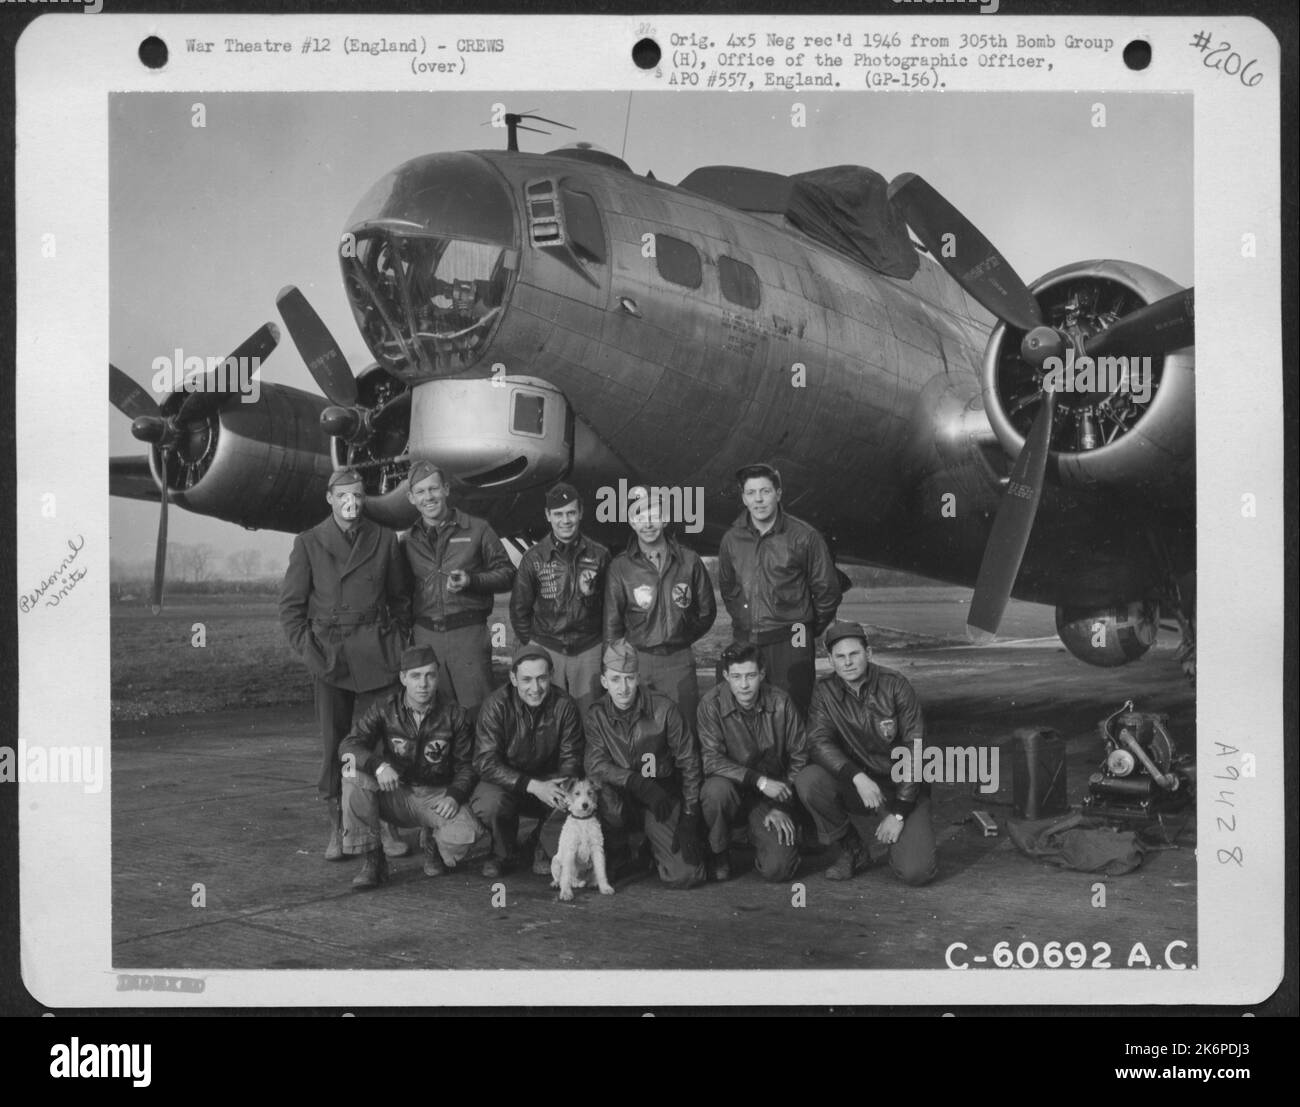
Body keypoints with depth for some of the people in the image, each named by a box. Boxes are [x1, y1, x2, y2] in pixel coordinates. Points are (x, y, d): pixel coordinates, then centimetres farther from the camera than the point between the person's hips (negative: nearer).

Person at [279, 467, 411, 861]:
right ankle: (337, 829, 9)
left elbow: (400, 599, 15)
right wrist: (307, 650, -5)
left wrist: (399, 645, 7)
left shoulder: (384, 540, 7)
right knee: (334, 743, 1)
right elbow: (291, 604, 4)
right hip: (329, 654, 0)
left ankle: (385, 826, 6)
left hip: (376, 654, 1)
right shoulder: (308, 543, 3)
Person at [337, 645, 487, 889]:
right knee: (353, 771, -28)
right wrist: (378, 765, -36)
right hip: (394, 794, 1)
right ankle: (372, 861, -18)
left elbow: (466, 765, 1)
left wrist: (454, 796, -20)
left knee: (466, 834, -32)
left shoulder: (454, 715, -3)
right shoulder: (384, 710, -5)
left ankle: (434, 844, 9)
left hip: (437, 795, -1)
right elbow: (348, 747, -16)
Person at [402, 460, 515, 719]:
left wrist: (472, 581, -12)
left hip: (468, 633, -3)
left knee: (477, 713, -5)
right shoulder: (408, 542, 12)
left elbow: (507, 573, 4)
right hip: (425, 637, 3)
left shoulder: (477, 530, 3)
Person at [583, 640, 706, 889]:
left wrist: (689, 817, -8)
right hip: (622, 799, 1)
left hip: (663, 798, -1)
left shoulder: (663, 709, -11)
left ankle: (653, 845, 19)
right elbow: (595, 764, -17)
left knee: (686, 875, -17)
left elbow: (688, 763, -5)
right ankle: (615, 855, -4)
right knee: (604, 792, -35)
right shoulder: (597, 715, -6)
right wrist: (639, 783, -32)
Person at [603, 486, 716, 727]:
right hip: (636, 660, -1)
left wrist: (682, 638, 8)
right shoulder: (620, 567, 1)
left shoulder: (689, 561, 4)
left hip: (679, 661, 1)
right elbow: (612, 623, 2)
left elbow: (707, 611, 13)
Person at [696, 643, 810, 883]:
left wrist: (782, 807, -6)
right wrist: (759, 780, -27)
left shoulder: (780, 703, -9)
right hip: (732, 787, -1)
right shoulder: (712, 703, -14)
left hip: (772, 793, 1)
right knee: (717, 789, -37)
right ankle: (718, 854, -7)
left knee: (778, 868, -17)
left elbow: (799, 758, 0)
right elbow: (712, 760, -19)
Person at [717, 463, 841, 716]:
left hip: (790, 644, -4)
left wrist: (809, 630, 7)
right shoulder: (732, 539, 7)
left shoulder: (804, 537, -5)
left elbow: (827, 590, 2)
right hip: (745, 642, 4)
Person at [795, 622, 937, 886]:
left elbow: (914, 751, -11)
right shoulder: (825, 691, -5)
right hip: (855, 785, 3)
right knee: (808, 781, -28)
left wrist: (899, 813, -15)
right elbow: (818, 742, -16)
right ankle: (852, 850, -4)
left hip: (901, 787, -2)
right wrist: (857, 777, -33)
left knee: (915, 872, -22)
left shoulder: (895, 686, -11)